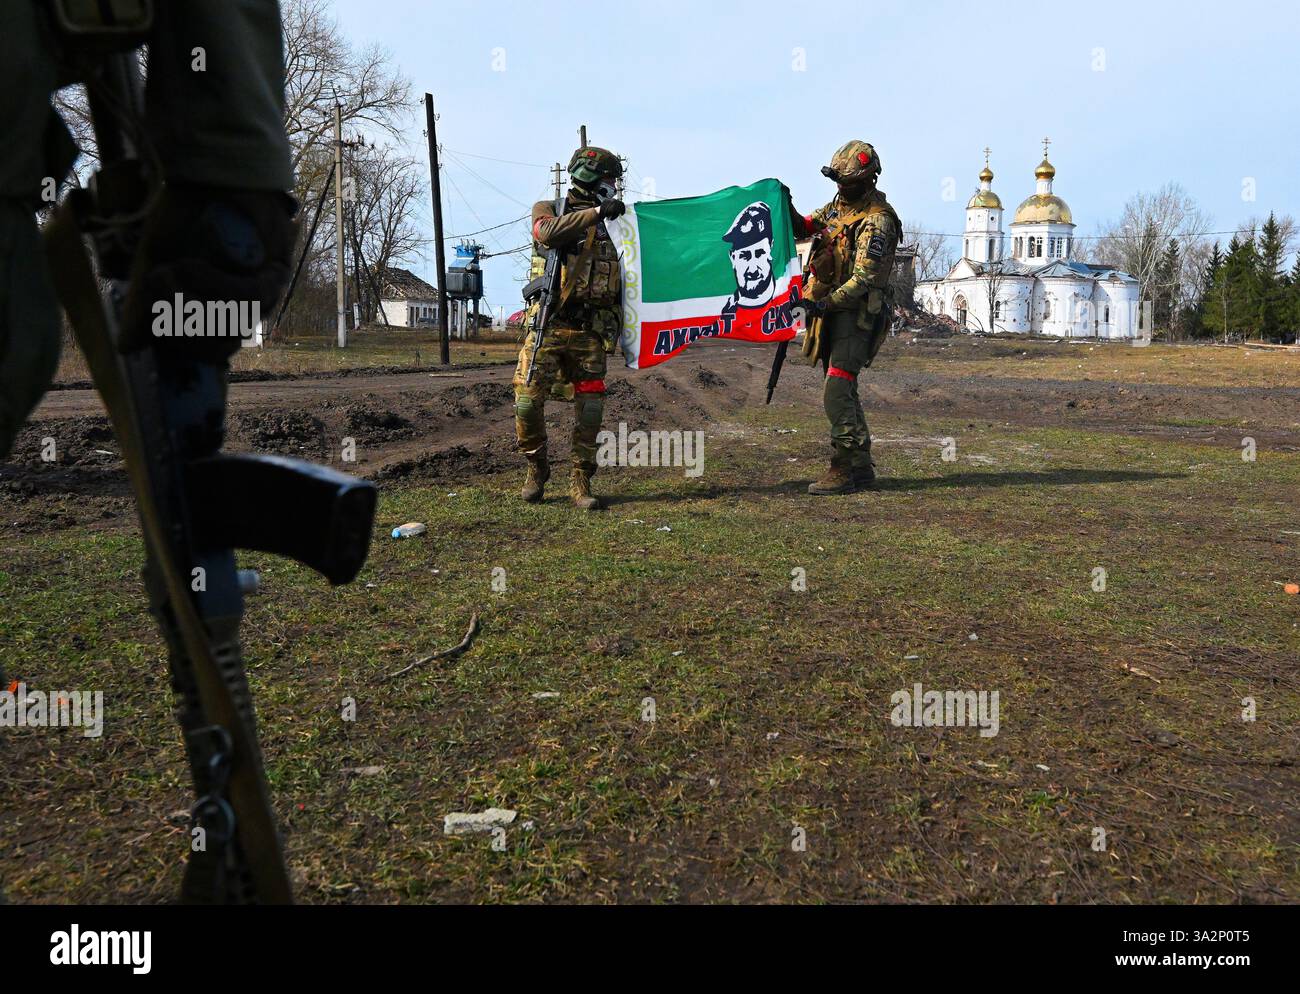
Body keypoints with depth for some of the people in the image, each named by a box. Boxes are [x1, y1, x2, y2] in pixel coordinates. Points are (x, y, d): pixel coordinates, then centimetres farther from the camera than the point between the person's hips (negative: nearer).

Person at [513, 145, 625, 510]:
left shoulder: (609, 224, 18)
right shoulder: (547, 209, 6)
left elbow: (623, 275, 25)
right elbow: (550, 233, -19)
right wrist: (596, 212, -20)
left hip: (590, 332, 4)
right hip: (549, 325, -3)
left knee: (590, 409, -1)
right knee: (528, 400, -9)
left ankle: (580, 482, 10)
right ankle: (536, 468, 14)